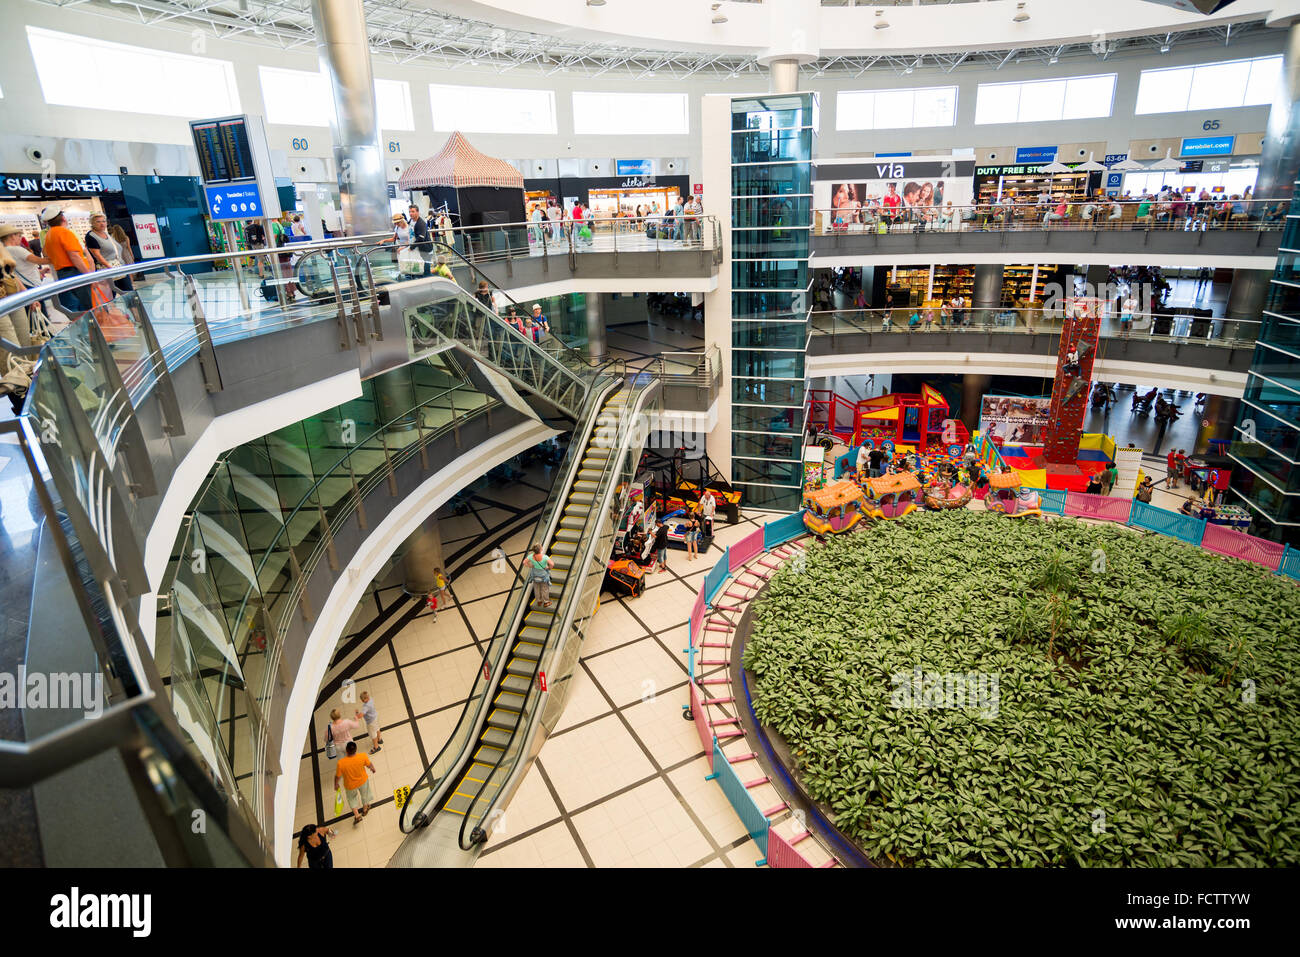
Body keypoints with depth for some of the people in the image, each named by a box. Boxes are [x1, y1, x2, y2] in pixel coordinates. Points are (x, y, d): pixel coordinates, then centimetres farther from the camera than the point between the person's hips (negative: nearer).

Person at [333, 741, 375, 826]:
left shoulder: (341, 763, -36)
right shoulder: (363, 757, -33)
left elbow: (337, 776, -19)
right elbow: (369, 765, -12)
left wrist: (336, 784, 3)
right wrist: (372, 768, 12)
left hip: (350, 786, -1)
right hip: (363, 781, 1)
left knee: (352, 798, 32)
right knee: (364, 794, 32)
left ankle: (357, 815, 33)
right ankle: (365, 809, 55)